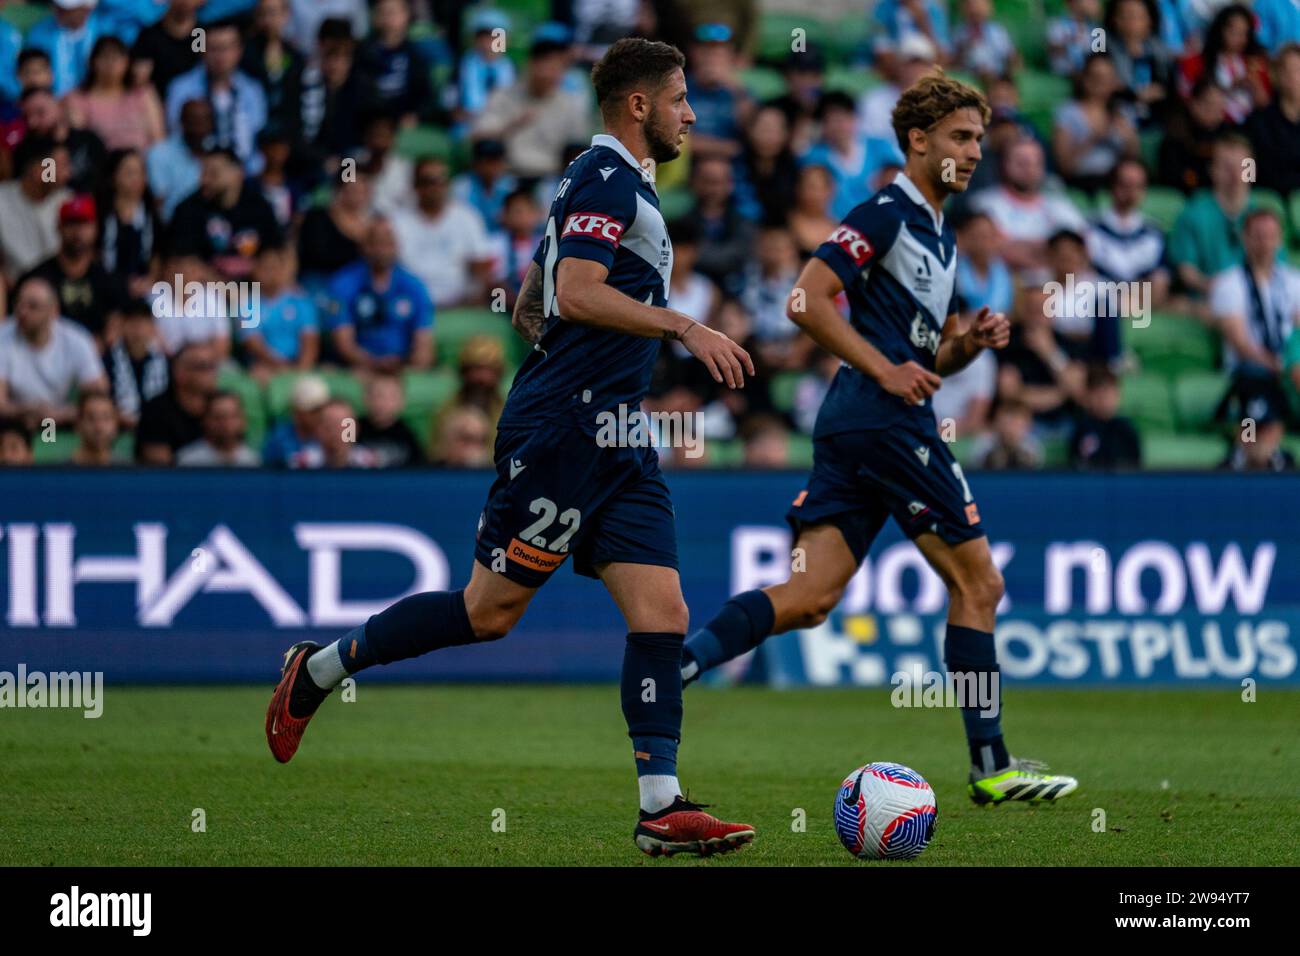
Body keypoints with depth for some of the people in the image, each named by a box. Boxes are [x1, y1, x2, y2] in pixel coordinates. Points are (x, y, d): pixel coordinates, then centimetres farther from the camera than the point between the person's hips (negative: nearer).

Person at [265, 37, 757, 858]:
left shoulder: (625, 183, 22)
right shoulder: (607, 177, -9)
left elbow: (533, 309, 27)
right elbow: (577, 294, -23)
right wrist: (685, 328, -23)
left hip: (615, 438, 10)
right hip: (563, 426, -10)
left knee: (662, 612, -2)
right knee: (492, 608, -4)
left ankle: (663, 808, -7)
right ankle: (319, 669, 12)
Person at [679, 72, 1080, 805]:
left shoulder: (941, 238, 22)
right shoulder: (887, 215, -6)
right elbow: (807, 300, -15)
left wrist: (972, 341, 8)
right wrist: (884, 369, -17)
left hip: (850, 425, 9)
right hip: (886, 421, -9)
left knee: (808, 598, -1)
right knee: (979, 583, -1)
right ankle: (991, 766, 3)